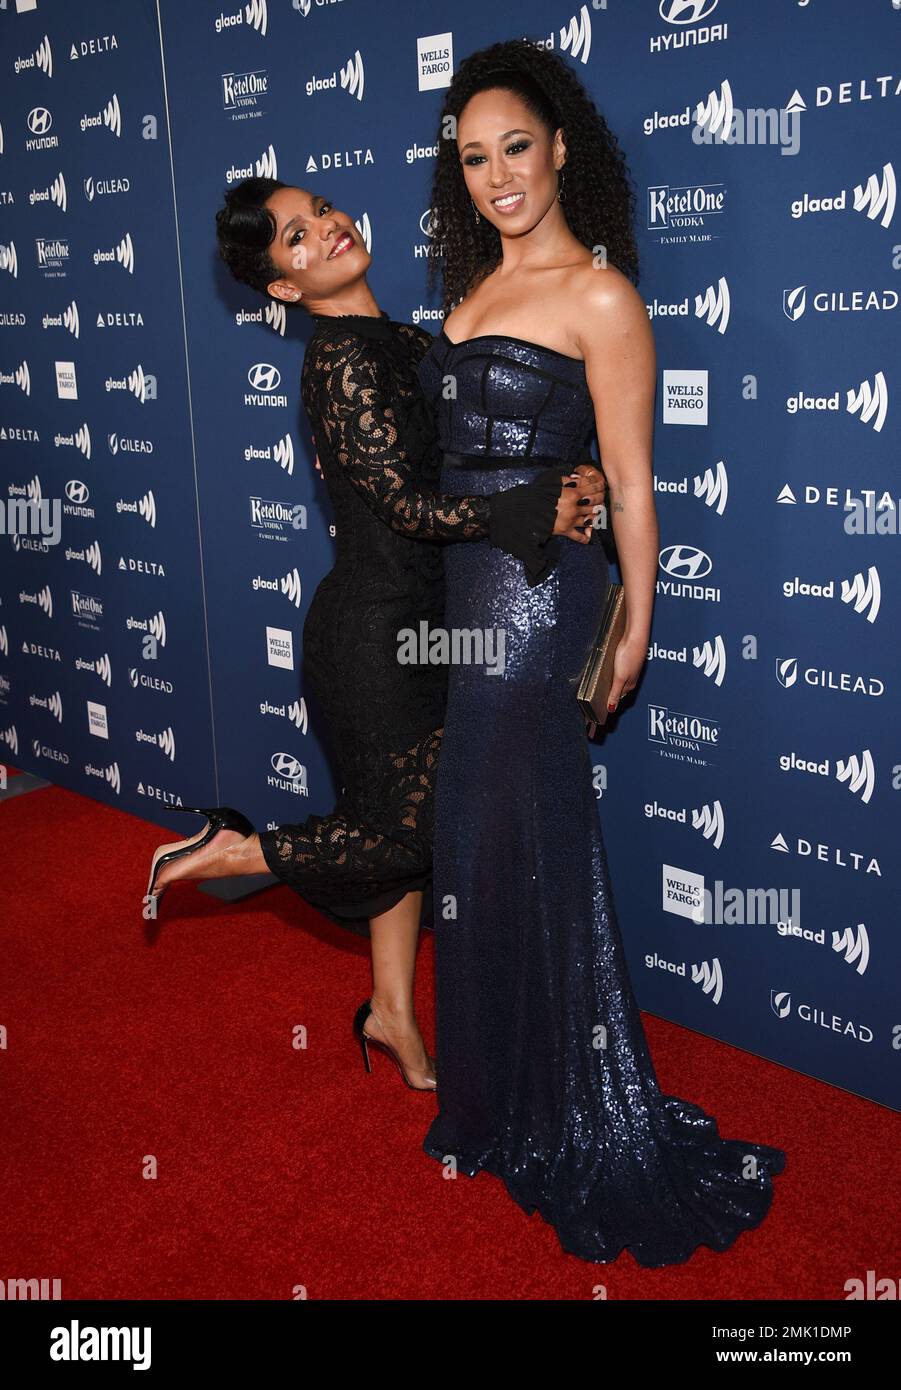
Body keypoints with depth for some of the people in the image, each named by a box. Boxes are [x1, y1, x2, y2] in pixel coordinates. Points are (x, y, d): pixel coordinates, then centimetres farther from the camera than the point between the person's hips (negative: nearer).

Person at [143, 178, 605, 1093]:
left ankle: (392, 1012, 31)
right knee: (417, 830, 1)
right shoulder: (343, 356, -18)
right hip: (374, 631, -9)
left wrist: (552, 497, -5)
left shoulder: (400, 343, 10)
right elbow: (409, 506, -21)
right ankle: (230, 852, 16)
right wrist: (539, 511, -18)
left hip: (411, 624, 9)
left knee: (405, 820, 16)